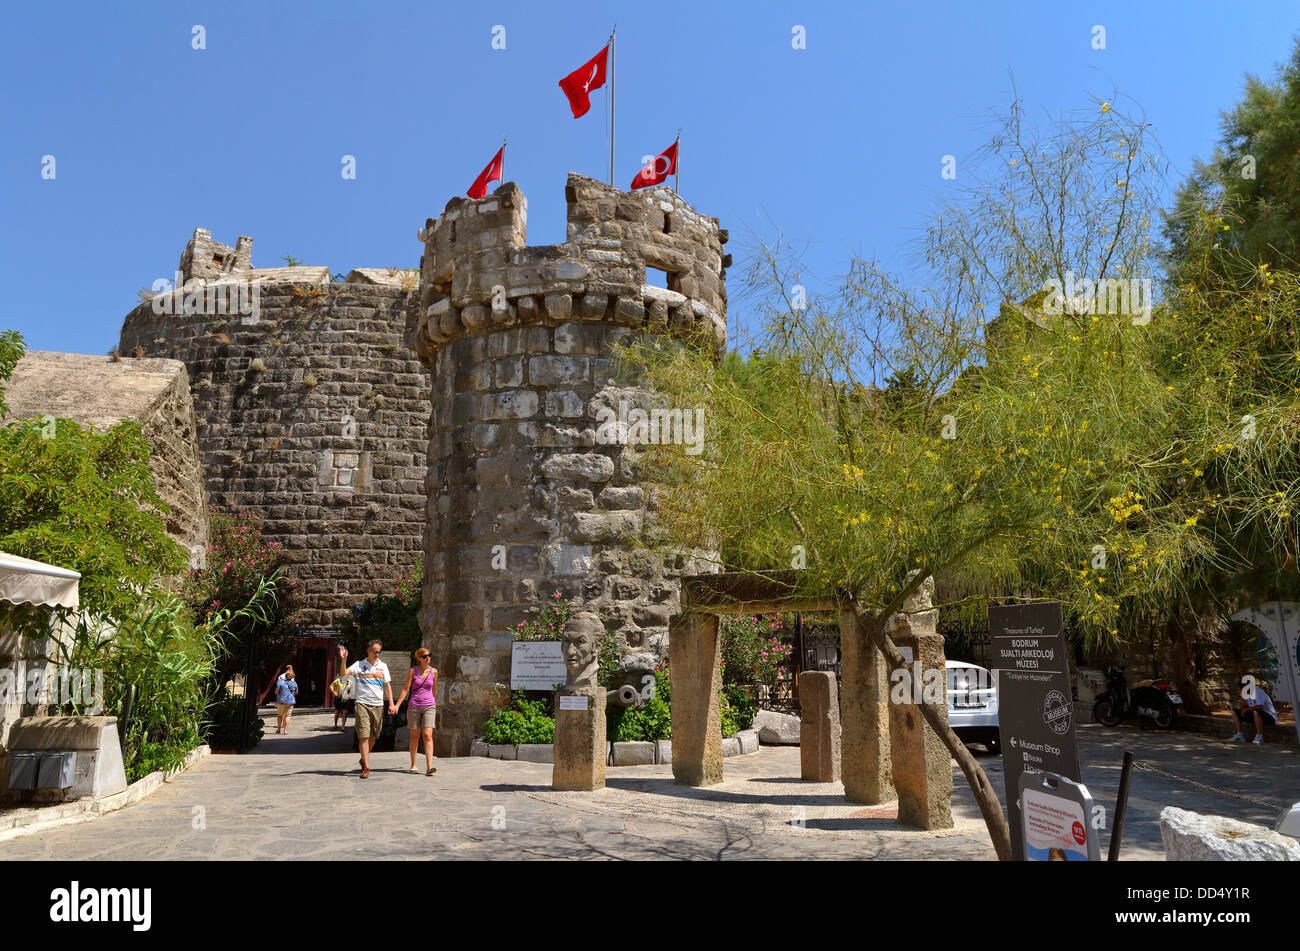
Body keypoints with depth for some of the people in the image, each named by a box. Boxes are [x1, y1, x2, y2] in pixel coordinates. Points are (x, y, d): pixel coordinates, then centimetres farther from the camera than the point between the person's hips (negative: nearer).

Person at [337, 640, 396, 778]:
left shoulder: (383, 666, 10)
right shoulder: (359, 665, 3)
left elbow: (387, 685, 10)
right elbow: (344, 673, -10)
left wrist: (391, 703, 3)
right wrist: (343, 660, -25)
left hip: (378, 705, 3)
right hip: (362, 703, -3)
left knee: (373, 736, 9)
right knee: (363, 736, -9)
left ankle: (363, 759, 32)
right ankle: (366, 767, -7)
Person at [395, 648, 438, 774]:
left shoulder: (434, 671, 4)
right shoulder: (412, 671, -1)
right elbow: (406, 689, 0)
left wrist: (435, 704, 27)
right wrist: (397, 705, -8)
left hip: (429, 707, 0)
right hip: (414, 706, 0)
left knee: (428, 735, -11)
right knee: (415, 736, 8)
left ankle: (429, 767, -18)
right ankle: (413, 764, 24)